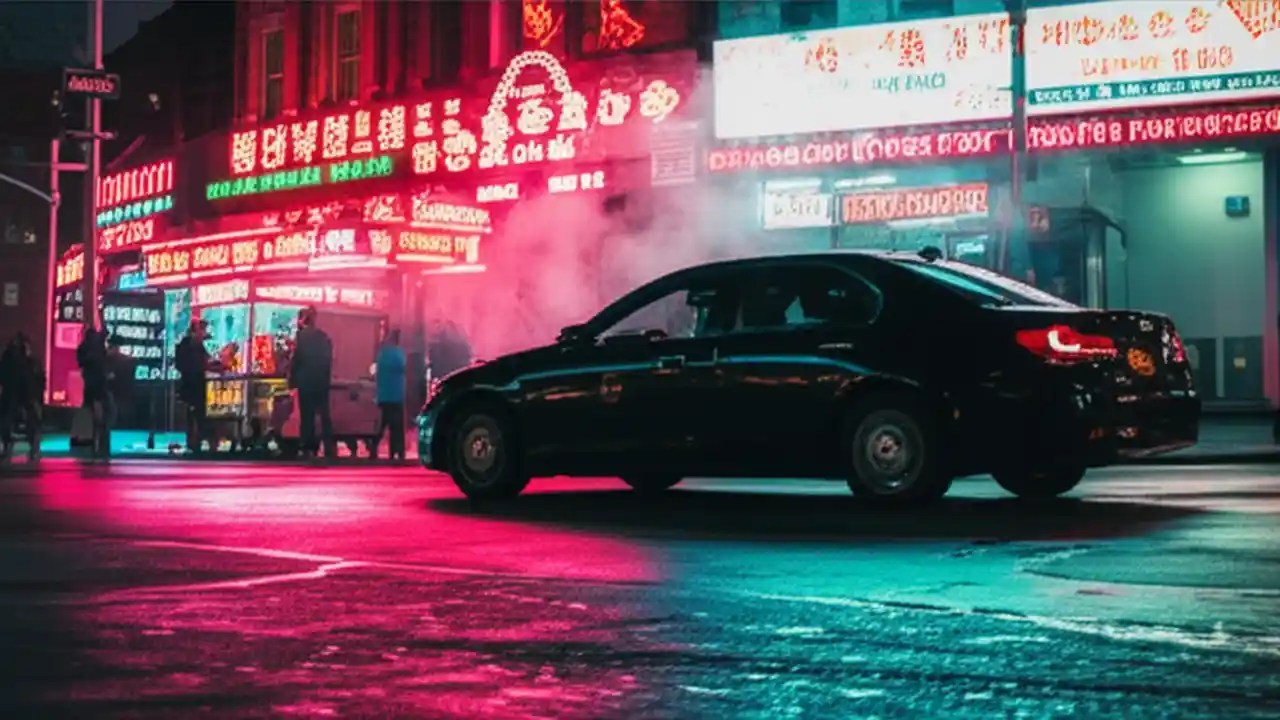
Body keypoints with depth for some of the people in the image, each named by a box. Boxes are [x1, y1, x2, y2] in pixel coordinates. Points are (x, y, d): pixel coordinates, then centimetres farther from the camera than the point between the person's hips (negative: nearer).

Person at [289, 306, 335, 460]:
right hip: (322, 382, 4)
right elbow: (329, 360, 8)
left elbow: (297, 359, -9)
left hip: (306, 382, -4)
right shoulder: (325, 336, 6)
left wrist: (292, 380, -1)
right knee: (325, 416, 8)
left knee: (307, 417, 1)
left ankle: (309, 450, 1)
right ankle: (330, 450, 4)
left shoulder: (302, 336, -7)